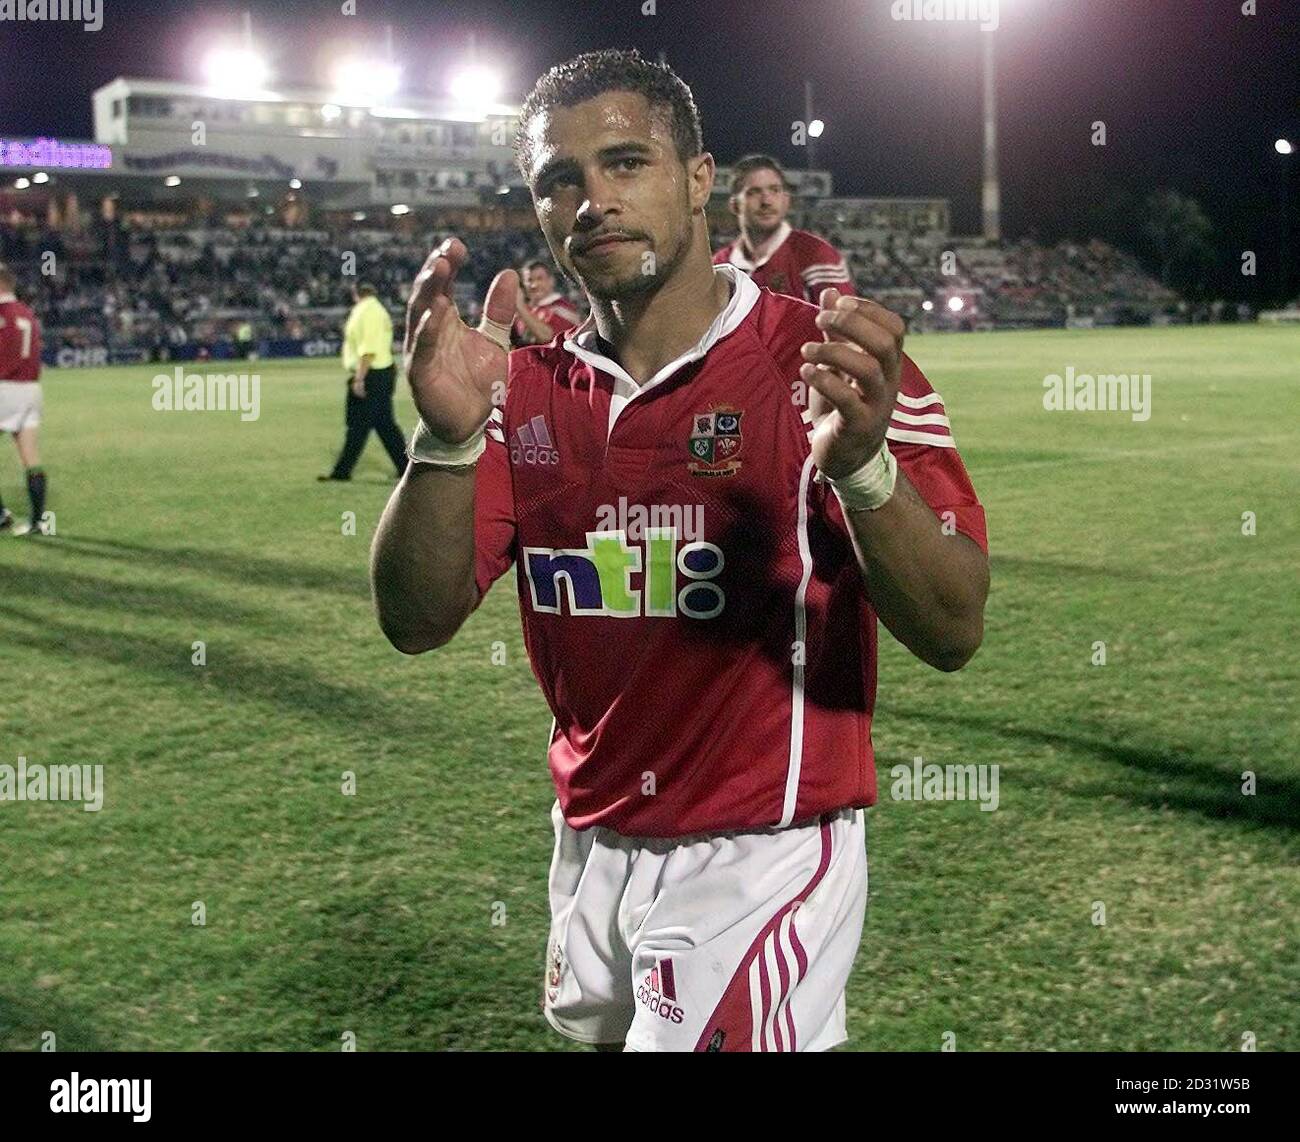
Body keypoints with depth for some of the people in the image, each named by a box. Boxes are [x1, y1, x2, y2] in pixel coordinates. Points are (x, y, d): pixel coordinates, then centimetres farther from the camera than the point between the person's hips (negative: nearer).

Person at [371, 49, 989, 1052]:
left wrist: (863, 464, -35)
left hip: (759, 861, -5)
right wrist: (448, 439, -21)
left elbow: (952, 633, -17)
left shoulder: (823, 365, -12)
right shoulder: (528, 390, 2)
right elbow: (417, 622, -4)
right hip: (590, 849, 5)